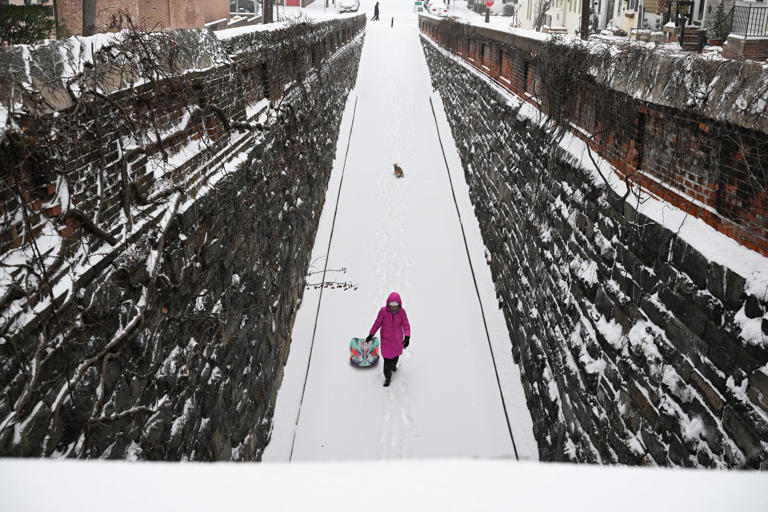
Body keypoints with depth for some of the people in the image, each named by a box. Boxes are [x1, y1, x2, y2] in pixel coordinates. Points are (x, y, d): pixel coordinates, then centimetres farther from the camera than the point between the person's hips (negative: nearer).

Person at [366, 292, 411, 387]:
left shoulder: (402, 312, -14)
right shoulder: (383, 311, -19)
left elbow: (406, 325, -12)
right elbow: (377, 323, -7)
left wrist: (407, 337, -26)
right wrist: (371, 334, 0)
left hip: (398, 339, 3)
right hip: (386, 340, -3)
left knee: (396, 354, 25)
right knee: (387, 358, -3)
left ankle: (393, 365, 58)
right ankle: (387, 378, 17)